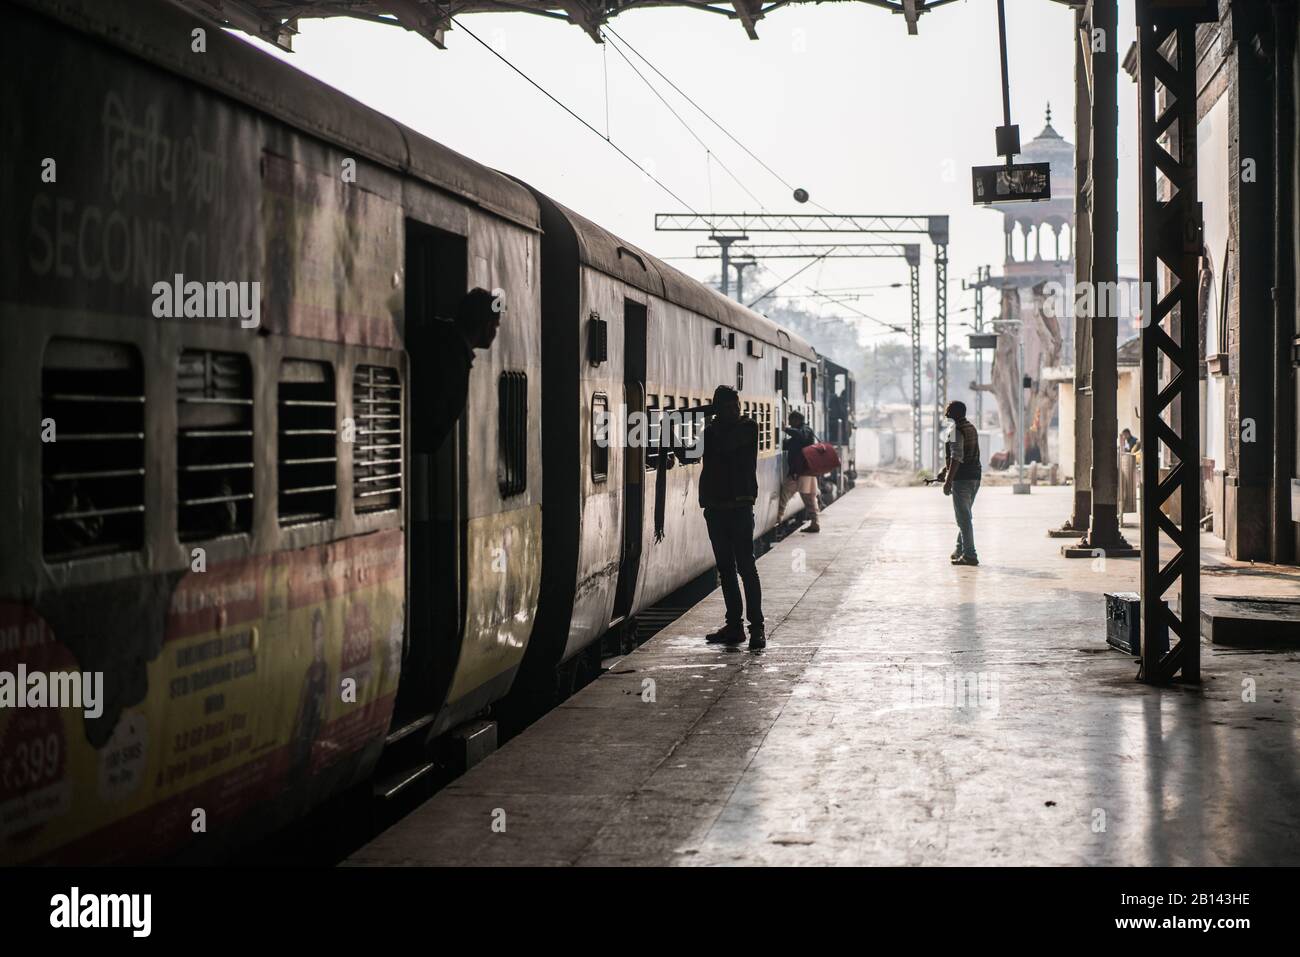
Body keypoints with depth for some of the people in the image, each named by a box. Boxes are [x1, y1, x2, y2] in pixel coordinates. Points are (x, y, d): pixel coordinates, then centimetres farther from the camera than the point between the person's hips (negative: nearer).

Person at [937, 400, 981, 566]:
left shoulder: (956, 429, -14)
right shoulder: (970, 427, 14)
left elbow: (957, 458, -22)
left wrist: (948, 481, -21)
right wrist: (946, 469, 29)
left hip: (962, 478, -9)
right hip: (975, 477, 9)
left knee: (963, 517, -6)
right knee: (965, 515, 19)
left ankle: (969, 555, -8)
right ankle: (960, 550, 26)